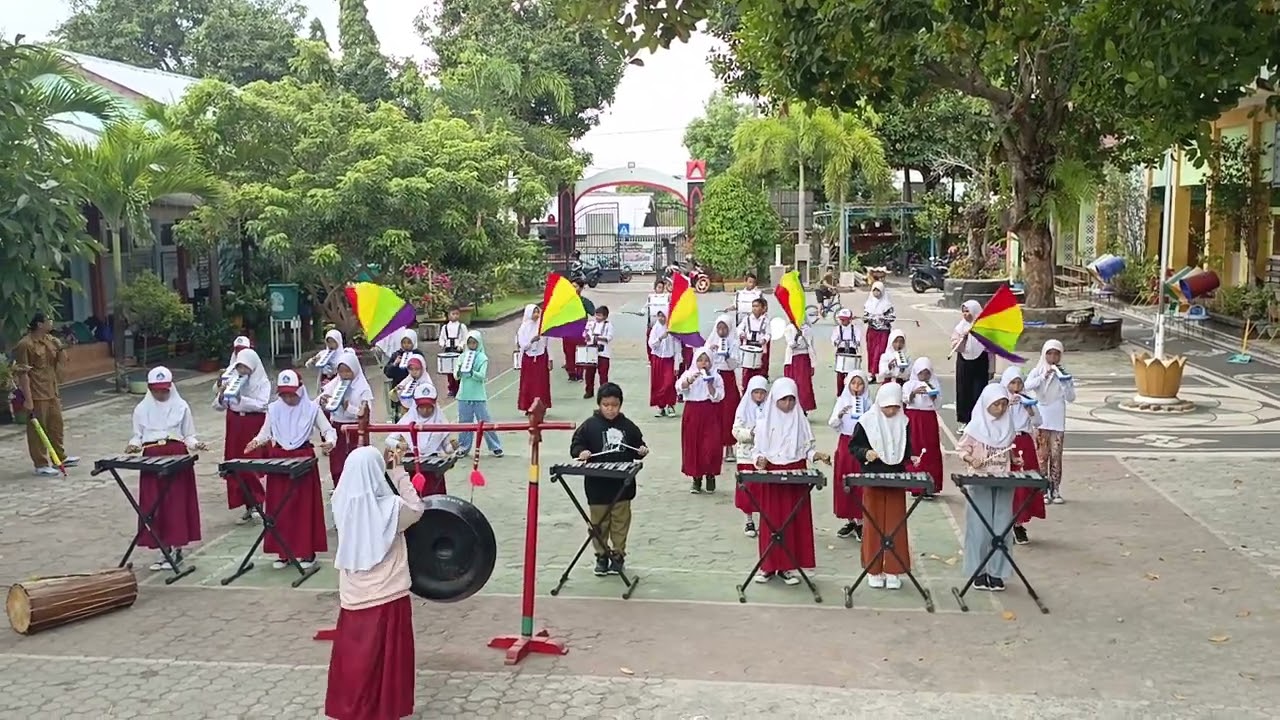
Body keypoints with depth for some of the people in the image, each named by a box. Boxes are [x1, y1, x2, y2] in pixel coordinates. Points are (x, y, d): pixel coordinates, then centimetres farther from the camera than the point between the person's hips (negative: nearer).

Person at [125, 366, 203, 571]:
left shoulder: (181, 406, 2)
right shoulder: (141, 409, 8)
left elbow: (189, 435, 6)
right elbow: (137, 435, 13)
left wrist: (195, 444, -15)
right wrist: (134, 445, -8)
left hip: (177, 456, -2)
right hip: (151, 458, 2)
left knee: (176, 503, -2)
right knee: (153, 505, 3)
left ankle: (177, 548, 9)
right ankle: (163, 550, 12)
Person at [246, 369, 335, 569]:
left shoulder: (311, 408, -5)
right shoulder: (273, 409, 3)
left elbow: (328, 430, -2)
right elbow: (265, 433, 14)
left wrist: (329, 441, -24)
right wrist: (256, 441, -8)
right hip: (278, 459, 3)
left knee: (305, 507, 0)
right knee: (279, 508, 5)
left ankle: (307, 552, 8)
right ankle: (282, 552, 15)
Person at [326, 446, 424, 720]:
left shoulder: (342, 504, -7)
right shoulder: (391, 507, -17)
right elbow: (417, 509, 3)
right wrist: (401, 477, 6)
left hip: (353, 596, 3)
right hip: (387, 595, -3)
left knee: (354, 651, 15)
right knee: (384, 656, 9)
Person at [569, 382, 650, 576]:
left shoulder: (628, 426, 2)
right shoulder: (589, 425, -5)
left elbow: (637, 445, 12)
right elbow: (576, 445, -3)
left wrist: (642, 451, -8)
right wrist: (581, 452, -22)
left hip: (622, 485, 2)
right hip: (597, 485, -1)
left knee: (621, 521, 11)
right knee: (599, 522, 10)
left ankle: (618, 555, 24)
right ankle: (601, 555, 23)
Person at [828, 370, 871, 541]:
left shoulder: (868, 403, -2)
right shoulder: (842, 401, 2)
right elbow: (832, 424, -2)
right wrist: (840, 415, -21)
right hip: (845, 444, 2)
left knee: (861, 484, 0)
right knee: (844, 484, 5)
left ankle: (860, 522, 11)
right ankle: (849, 520, 17)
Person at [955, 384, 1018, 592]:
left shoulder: (1008, 427, 7)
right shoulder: (976, 426, -4)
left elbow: (1009, 451, 18)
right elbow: (962, 448, -1)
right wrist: (970, 459, -19)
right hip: (980, 481, -3)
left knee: (1001, 527, 3)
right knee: (980, 527, 0)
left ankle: (996, 572, 11)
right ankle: (979, 572, 11)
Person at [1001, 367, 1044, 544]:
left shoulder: (1027, 401, 9)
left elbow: (1037, 423, 4)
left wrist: (1029, 409, -11)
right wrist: (1008, 404, -23)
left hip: (1025, 445, 4)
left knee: (1025, 485, 4)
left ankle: (1019, 525, 14)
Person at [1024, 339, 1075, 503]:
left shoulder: (1064, 374, 6)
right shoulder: (1038, 371, 2)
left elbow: (1071, 398, 0)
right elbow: (1028, 385, -17)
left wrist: (1065, 383, -13)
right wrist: (1044, 376, -23)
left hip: (1058, 422, 1)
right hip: (1041, 420, -1)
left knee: (1056, 455, 2)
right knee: (1042, 454, 1)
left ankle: (1055, 490, 9)